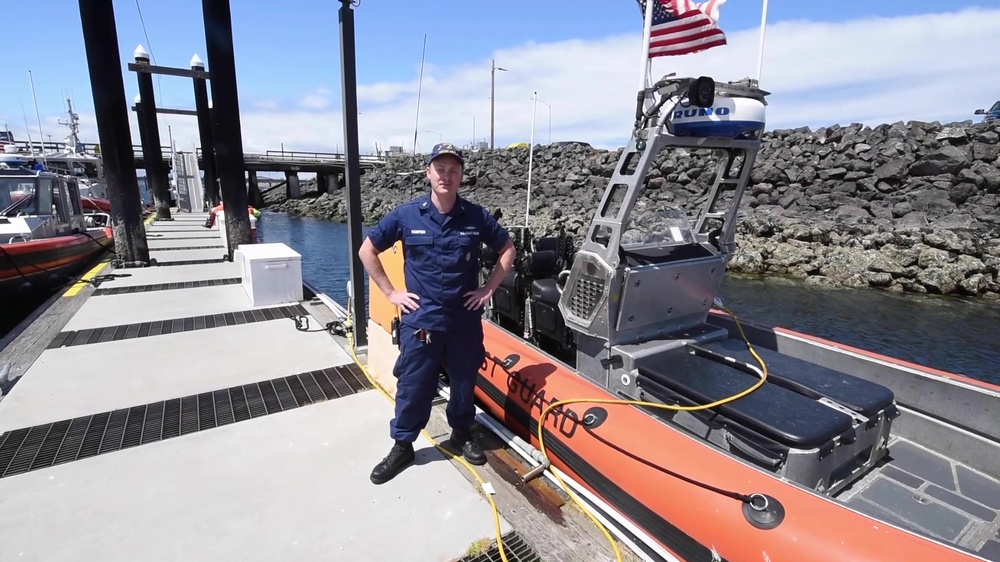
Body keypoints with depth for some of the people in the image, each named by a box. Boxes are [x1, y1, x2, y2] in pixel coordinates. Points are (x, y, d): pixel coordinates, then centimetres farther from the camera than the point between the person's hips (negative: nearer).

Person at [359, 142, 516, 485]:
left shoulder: (476, 217, -4)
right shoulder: (406, 215, -6)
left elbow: (507, 249, 9)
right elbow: (367, 251, 4)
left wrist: (489, 288, 2)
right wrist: (390, 292, -1)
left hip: (465, 318, 1)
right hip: (419, 319, -1)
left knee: (464, 383, 16)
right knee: (413, 386, 9)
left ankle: (462, 435, 39)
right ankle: (402, 446, 30)